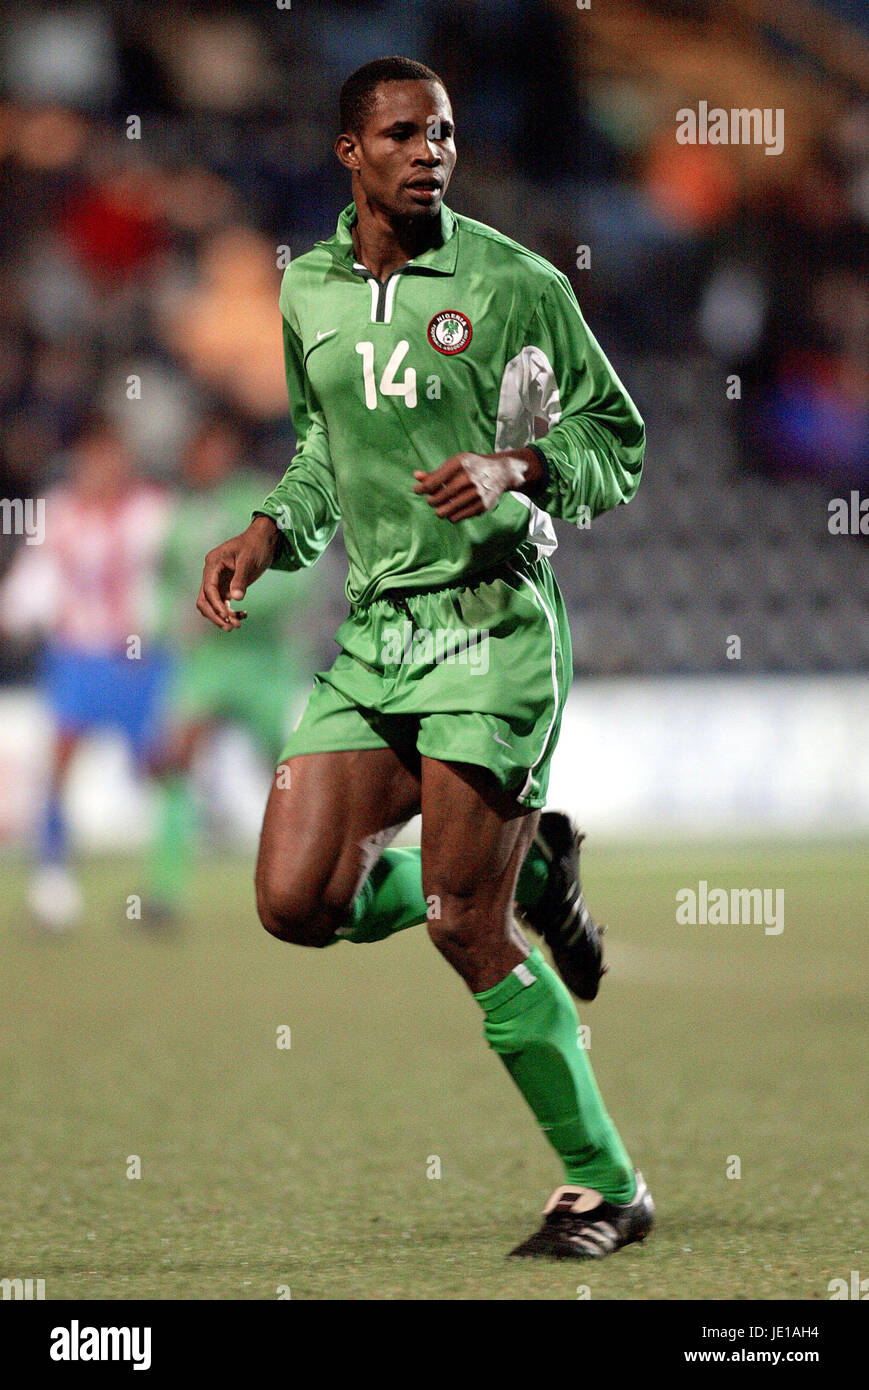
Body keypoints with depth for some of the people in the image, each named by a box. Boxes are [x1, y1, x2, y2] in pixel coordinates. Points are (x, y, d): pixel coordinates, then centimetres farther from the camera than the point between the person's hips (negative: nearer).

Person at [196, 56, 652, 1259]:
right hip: (373, 632, 6)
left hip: (495, 627, -6)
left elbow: (620, 442, 0)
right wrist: (271, 535, 7)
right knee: (298, 902, -6)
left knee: (463, 927, -12)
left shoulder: (515, 284, -6)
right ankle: (526, 875, 21)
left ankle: (606, 1186, 2)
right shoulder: (307, 292, 10)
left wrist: (516, 468, -17)